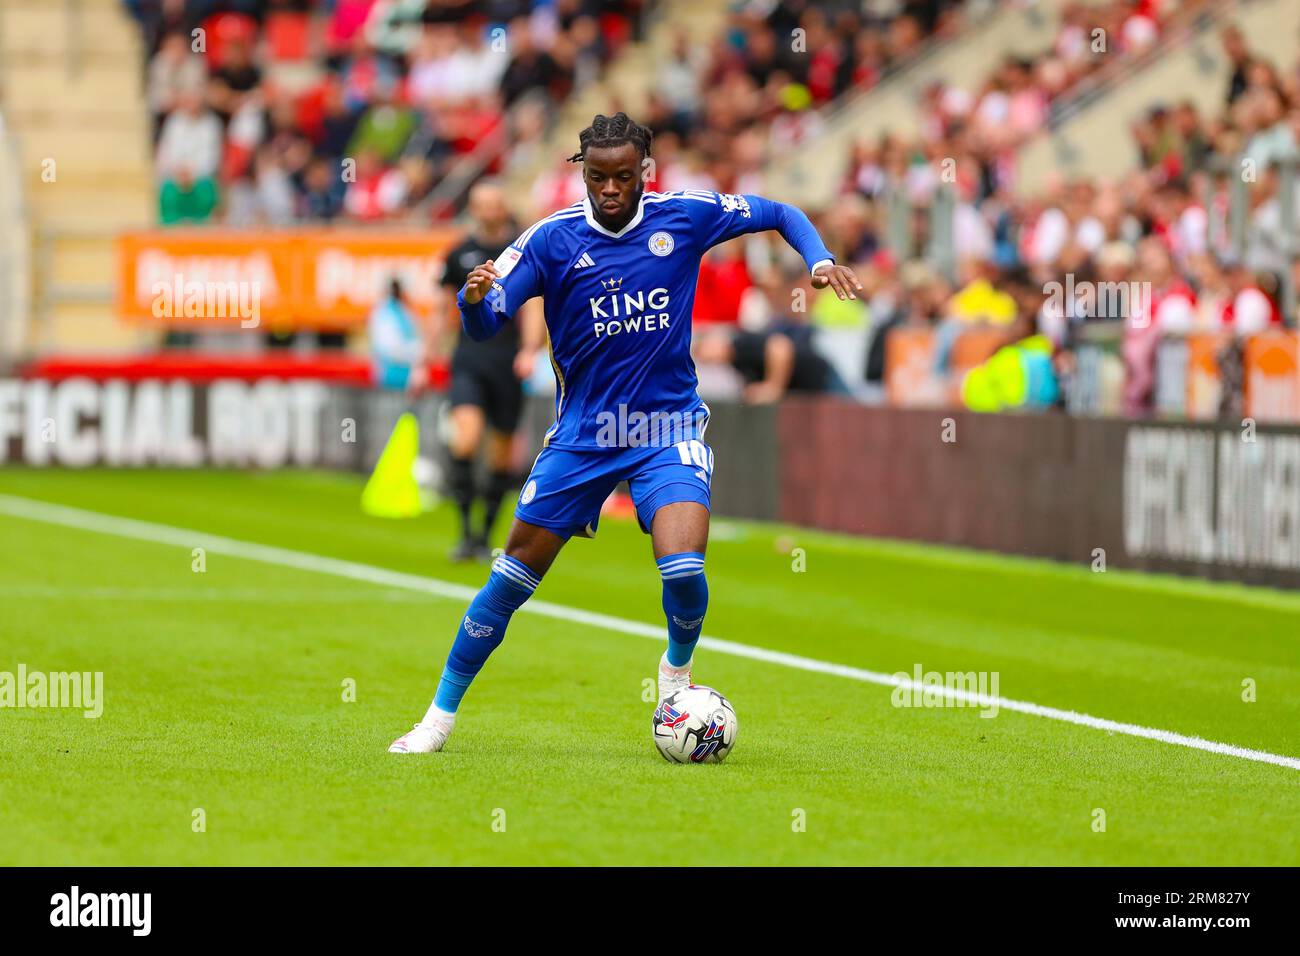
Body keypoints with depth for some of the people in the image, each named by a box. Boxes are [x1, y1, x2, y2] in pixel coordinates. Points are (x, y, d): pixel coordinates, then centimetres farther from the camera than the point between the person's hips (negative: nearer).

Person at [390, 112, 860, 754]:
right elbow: (483, 326, -10)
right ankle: (441, 714, 13)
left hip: (667, 429, 0)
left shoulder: (685, 216, -4)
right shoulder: (552, 239, -7)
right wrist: (474, 296, -33)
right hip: (580, 432, 0)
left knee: (684, 569, -21)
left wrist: (818, 258, -9)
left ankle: (678, 667, 12)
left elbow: (779, 214, 10)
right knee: (515, 574, 0)